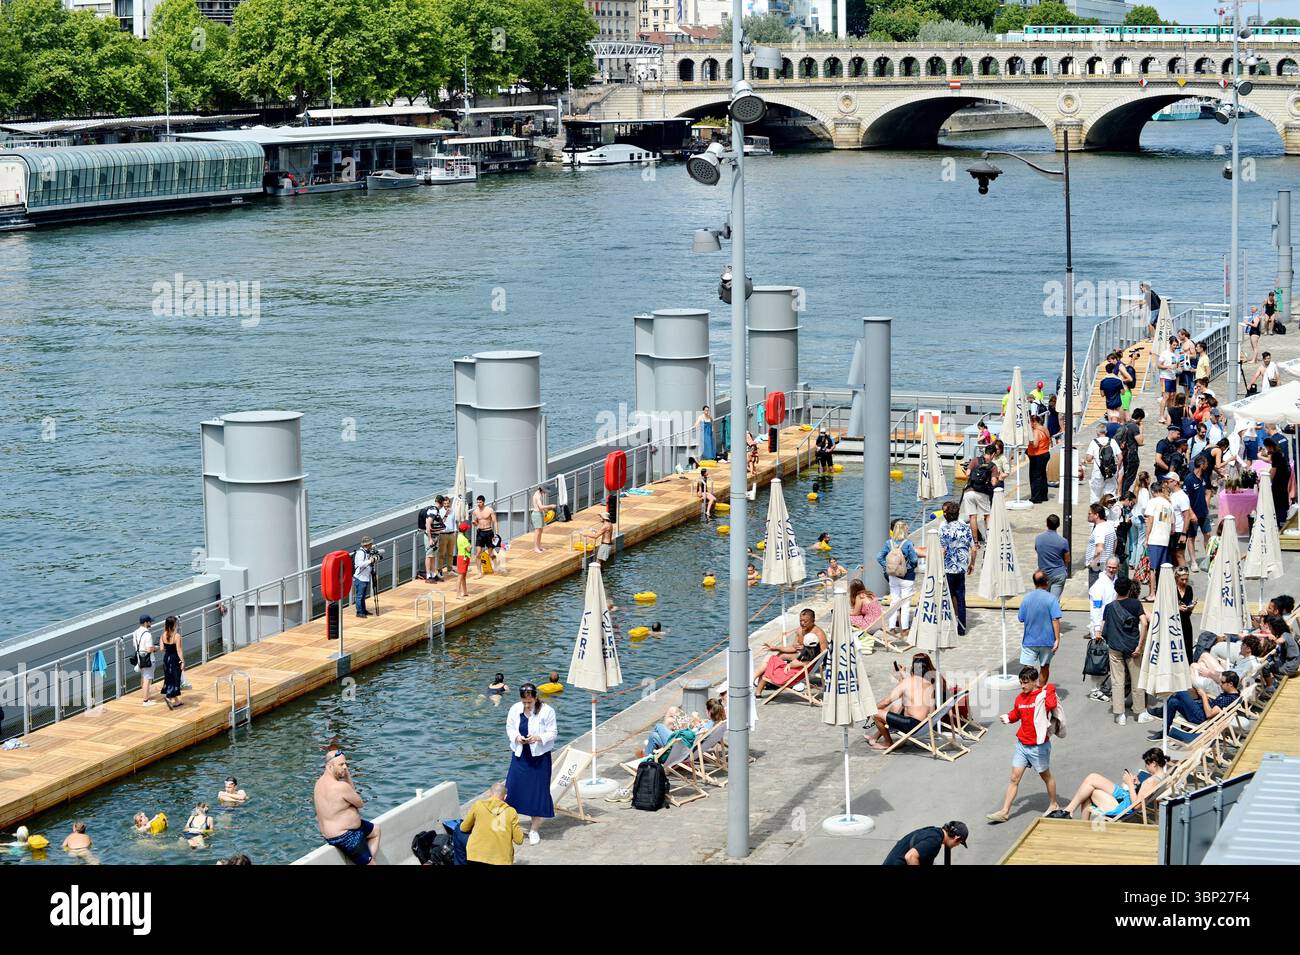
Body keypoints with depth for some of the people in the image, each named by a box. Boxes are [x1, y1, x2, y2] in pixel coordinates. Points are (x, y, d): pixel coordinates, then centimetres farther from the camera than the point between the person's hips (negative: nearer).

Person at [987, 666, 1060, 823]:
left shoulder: (1043, 694, -15)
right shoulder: (1020, 698, 5)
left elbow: (1051, 705, -37)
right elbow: (1016, 713, 20)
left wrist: (1048, 690, -27)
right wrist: (1008, 718, 0)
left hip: (1039, 746, -6)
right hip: (1022, 744, 6)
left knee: (1046, 776, 14)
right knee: (1014, 778, 4)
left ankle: (1053, 805, 35)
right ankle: (1004, 812, 4)